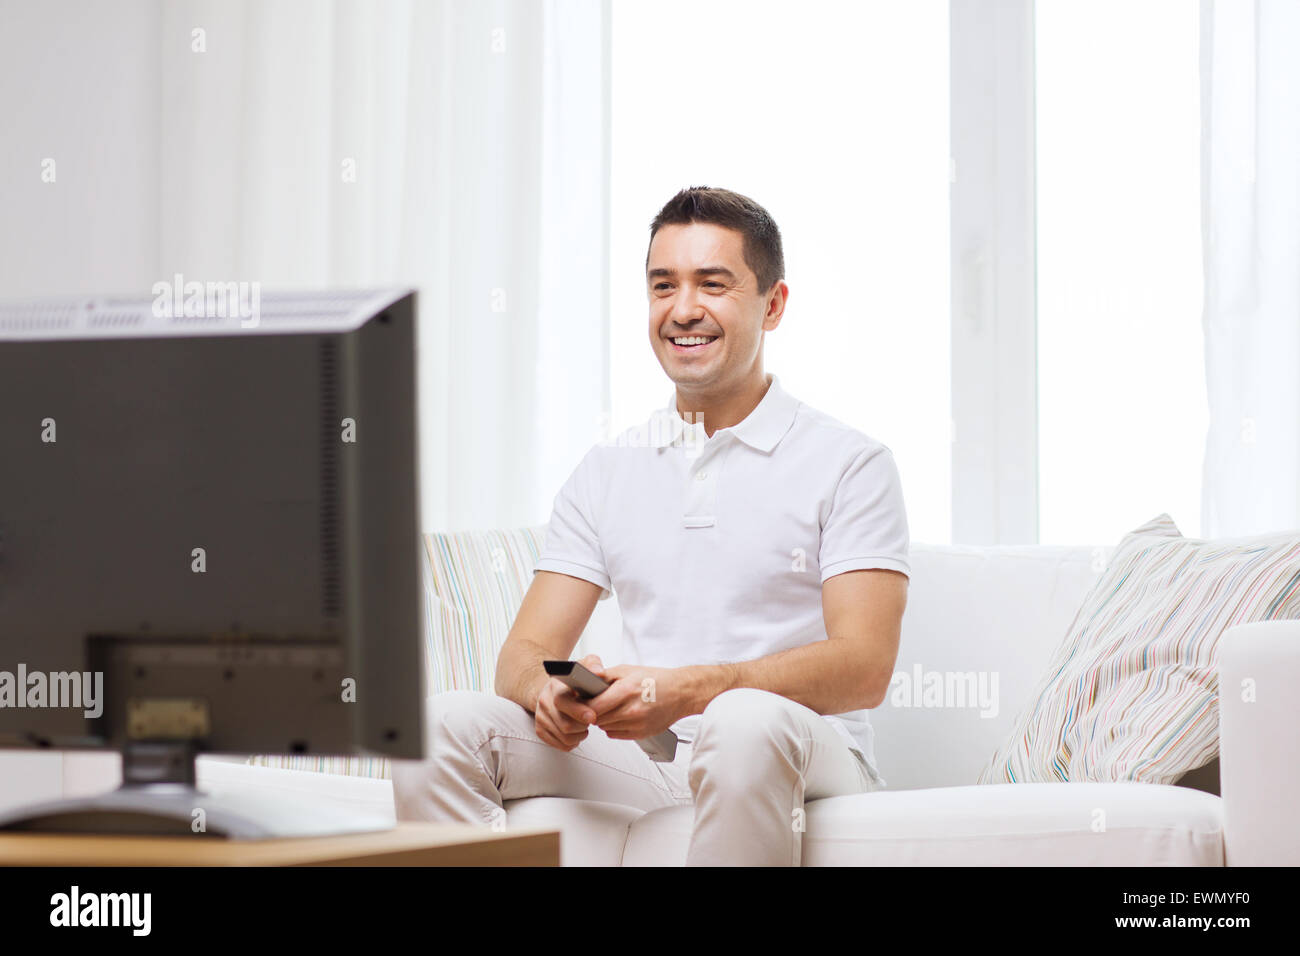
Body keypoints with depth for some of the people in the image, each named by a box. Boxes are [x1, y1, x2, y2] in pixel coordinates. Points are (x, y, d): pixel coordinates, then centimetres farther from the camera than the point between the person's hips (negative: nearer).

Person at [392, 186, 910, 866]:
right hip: (640, 762, 4)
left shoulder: (850, 464, 3)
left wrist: (690, 690, -25)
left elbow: (863, 668, -9)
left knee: (744, 721, -39)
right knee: (439, 725, -18)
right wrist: (548, 689, -16)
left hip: (804, 760, -4)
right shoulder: (605, 472, 18)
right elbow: (526, 651, 11)